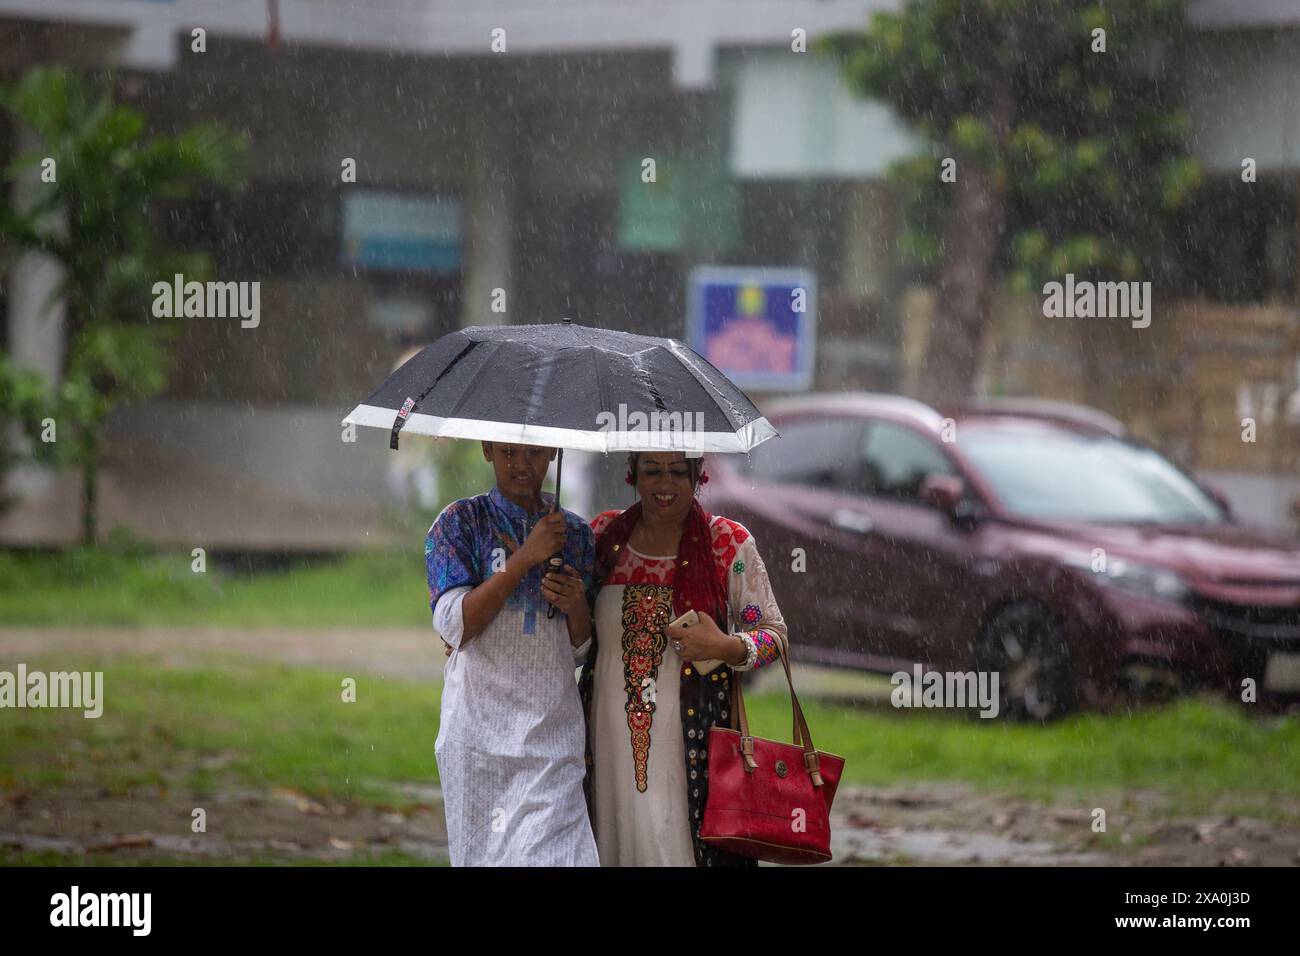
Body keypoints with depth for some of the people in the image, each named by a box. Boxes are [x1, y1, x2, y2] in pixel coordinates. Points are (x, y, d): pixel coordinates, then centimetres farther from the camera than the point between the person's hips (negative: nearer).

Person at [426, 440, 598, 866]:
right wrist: (526, 557, -14)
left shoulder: (577, 534, 12)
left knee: (554, 851, -12)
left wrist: (577, 605, -7)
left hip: (553, 730, 2)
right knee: (482, 850, 0)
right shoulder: (459, 522, 2)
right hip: (481, 727, -2)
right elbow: (454, 627, -10)